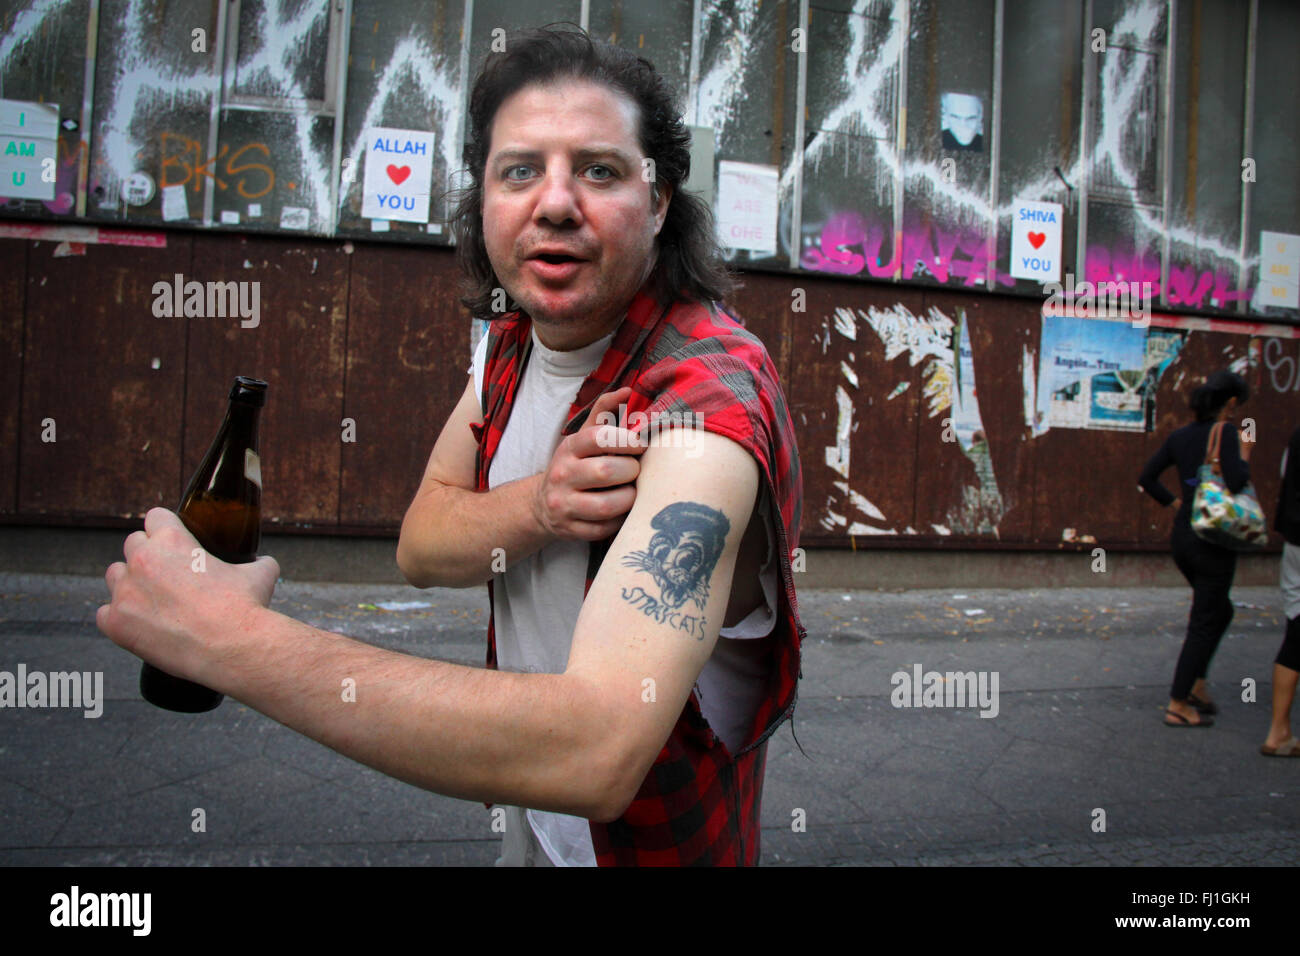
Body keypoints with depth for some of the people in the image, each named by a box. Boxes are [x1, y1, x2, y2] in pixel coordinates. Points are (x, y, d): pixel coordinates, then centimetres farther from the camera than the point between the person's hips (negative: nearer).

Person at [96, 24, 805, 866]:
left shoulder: (707, 403, -31)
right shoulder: (517, 333, -4)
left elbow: (593, 758, -42)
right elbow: (421, 549, -2)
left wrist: (231, 635, -38)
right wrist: (538, 505, -25)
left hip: (652, 836, -6)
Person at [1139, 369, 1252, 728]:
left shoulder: (1180, 436, 7)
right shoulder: (1225, 432, -13)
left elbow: (1147, 478, 9)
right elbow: (1236, 482, -23)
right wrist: (1244, 455, -6)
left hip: (1182, 536, 7)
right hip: (1213, 541, -7)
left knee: (1220, 611, 24)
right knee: (1204, 623, 3)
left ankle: (1196, 685, 25)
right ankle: (1178, 705, 7)